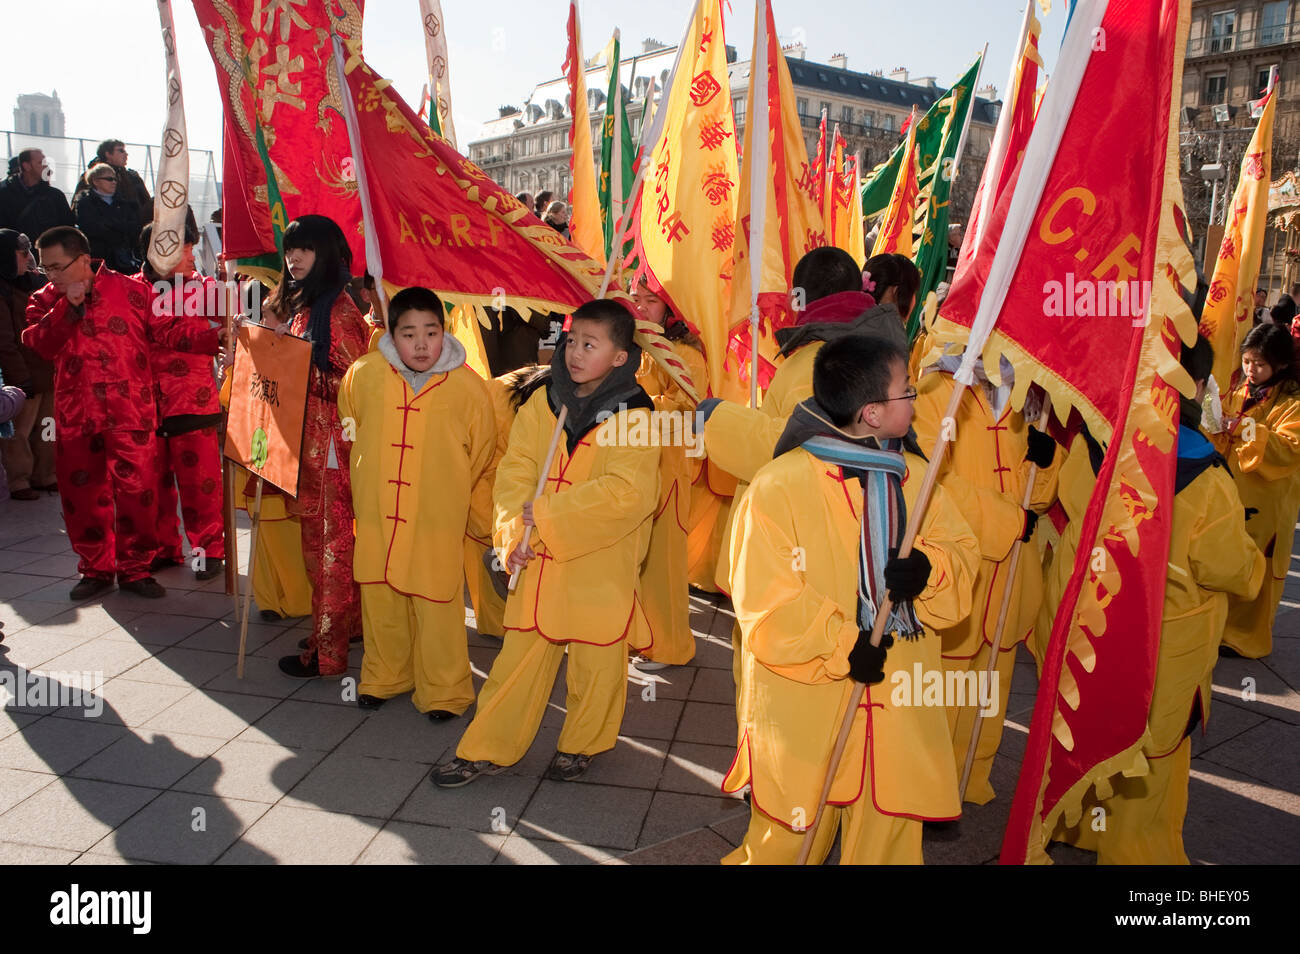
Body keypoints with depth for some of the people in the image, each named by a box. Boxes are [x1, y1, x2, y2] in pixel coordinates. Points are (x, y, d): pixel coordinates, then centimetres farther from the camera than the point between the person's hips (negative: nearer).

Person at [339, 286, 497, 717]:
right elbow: (351, 427, 18)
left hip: (438, 522, -3)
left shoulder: (468, 387, -10)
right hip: (376, 518, 3)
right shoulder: (363, 375, -5)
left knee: (438, 607, 2)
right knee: (380, 601, 17)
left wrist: (479, 520, 12)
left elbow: (483, 463, 3)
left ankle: (444, 692, 22)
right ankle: (384, 677, 39)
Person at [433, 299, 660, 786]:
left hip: (600, 567, -3)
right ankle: (488, 749, 25)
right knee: (520, 655, 12)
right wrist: (513, 531, -12)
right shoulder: (542, 403, 4)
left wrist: (547, 513, -21)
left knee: (595, 659, 12)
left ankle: (581, 745, 34)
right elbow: (515, 468, 2)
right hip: (539, 561, 4)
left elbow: (626, 492, -23)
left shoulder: (633, 417, -12)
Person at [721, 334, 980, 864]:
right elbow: (763, 603, -17)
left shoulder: (916, 476, 4)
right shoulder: (777, 486, -16)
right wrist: (842, 647, -19)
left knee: (888, 835, 16)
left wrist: (929, 568, -13)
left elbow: (962, 553, 9)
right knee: (791, 839, 12)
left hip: (897, 708, 5)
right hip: (804, 711, -5)